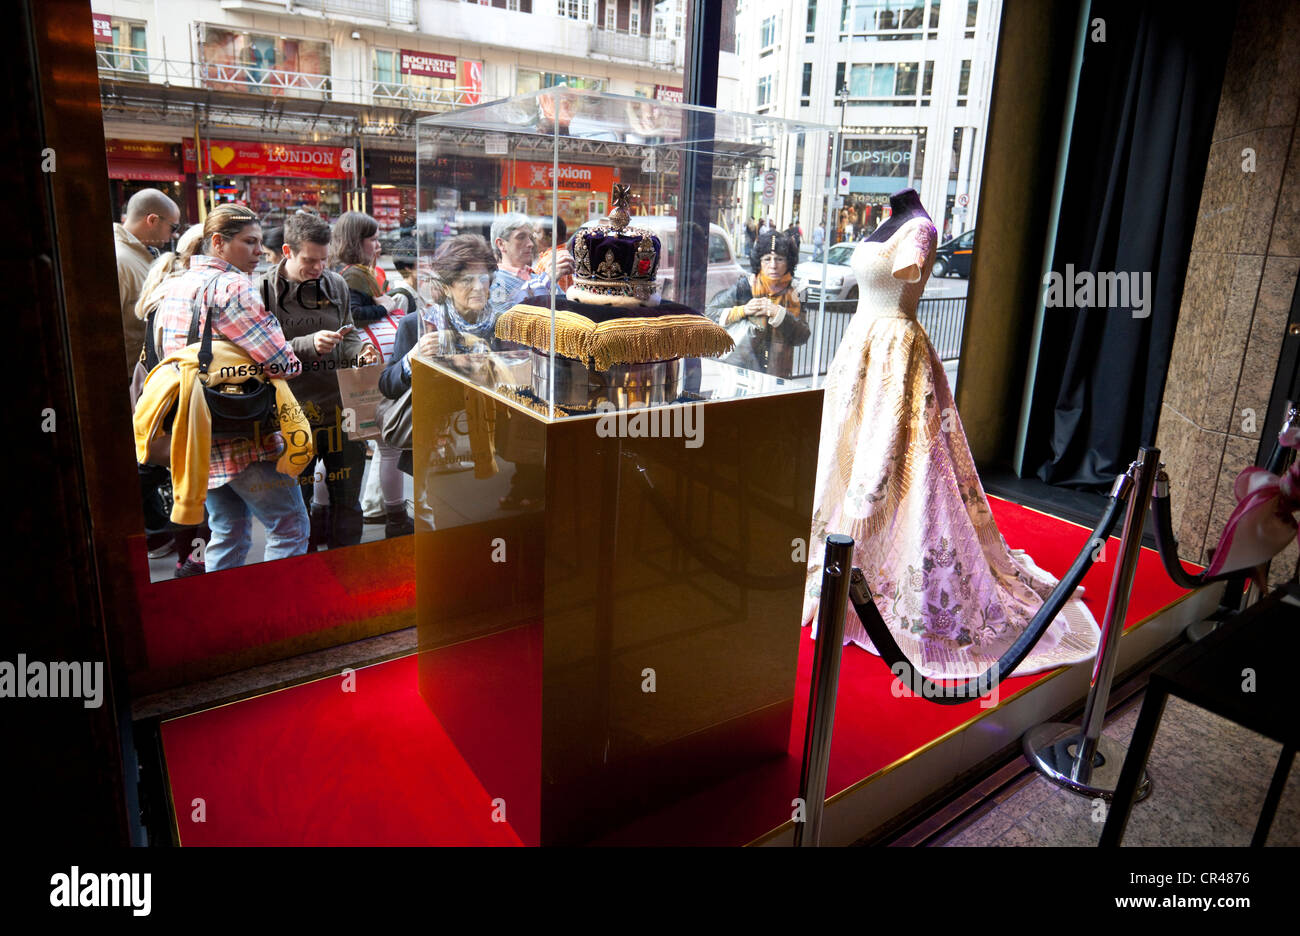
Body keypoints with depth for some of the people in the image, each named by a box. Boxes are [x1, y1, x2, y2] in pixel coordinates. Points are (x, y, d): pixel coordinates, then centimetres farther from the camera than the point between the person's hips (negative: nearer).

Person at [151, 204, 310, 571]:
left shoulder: (171, 287, 13)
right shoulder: (232, 286, -16)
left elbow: (162, 353, 21)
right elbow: (282, 361, -21)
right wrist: (294, 362, 0)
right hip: (245, 437, -9)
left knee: (228, 531, 19)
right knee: (290, 527, 0)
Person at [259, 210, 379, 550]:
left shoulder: (337, 284, 4)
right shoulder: (264, 290, -6)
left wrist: (360, 349, -6)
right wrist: (309, 344, -21)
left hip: (341, 408, 3)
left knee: (347, 502, 12)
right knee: (295, 504, 10)